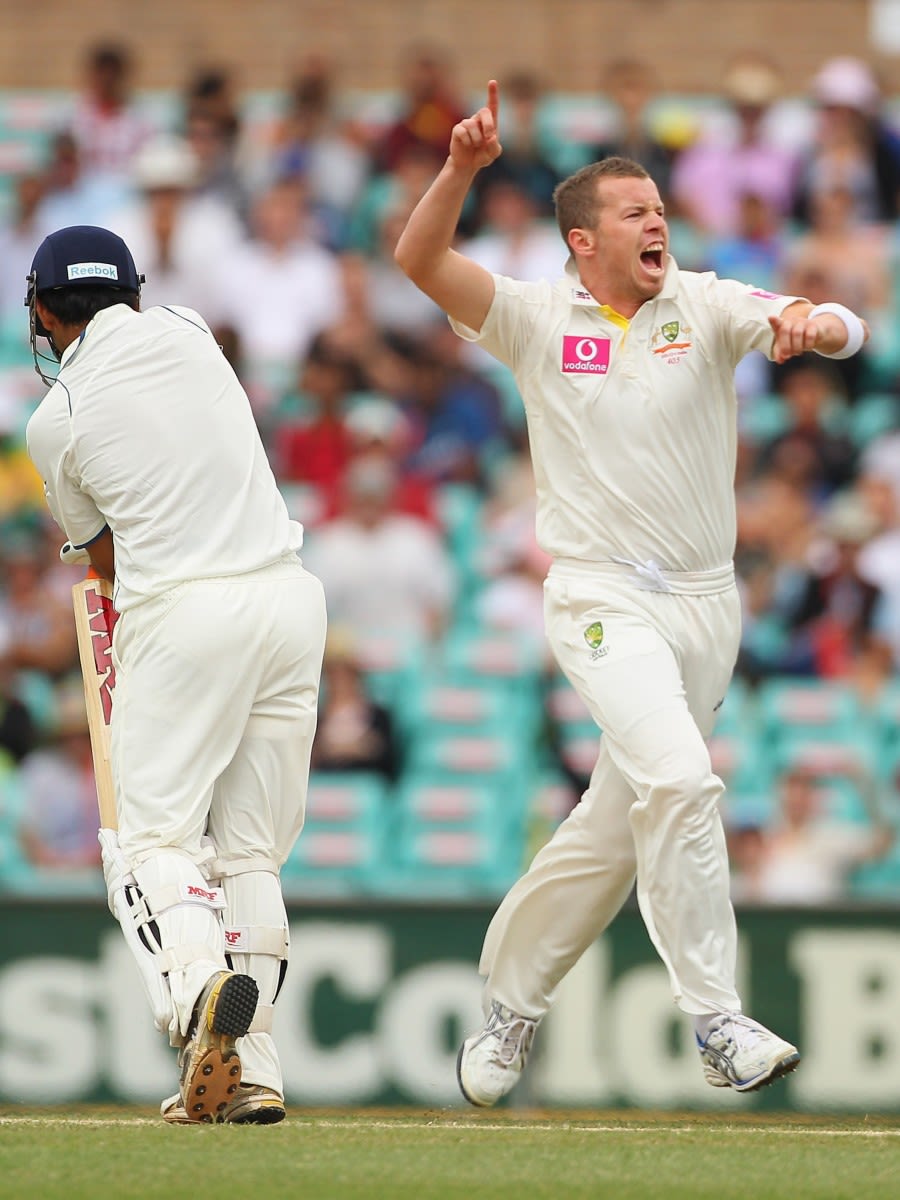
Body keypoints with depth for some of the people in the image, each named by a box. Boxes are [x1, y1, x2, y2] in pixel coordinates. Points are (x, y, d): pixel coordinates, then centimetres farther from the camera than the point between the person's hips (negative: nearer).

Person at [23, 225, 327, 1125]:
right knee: (250, 848, 9)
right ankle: (250, 1073, 3)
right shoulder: (186, 331, 9)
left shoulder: (56, 420, 0)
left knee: (154, 837, -3)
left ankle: (198, 984, -33)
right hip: (288, 599, 4)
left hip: (180, 613, -4)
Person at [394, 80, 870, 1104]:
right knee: (676, 778, -24)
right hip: (603, 599, -3)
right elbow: (419, 260, -11)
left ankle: (512, 998, 28)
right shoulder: (538, 319, 1)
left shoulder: (705, 307, 2)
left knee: (617, 826, 9)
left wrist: (812, 324, -35)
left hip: (705, 603, 3)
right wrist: (462, 168, -27)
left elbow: (845, 329, -11)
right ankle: (716, 1023, -21)